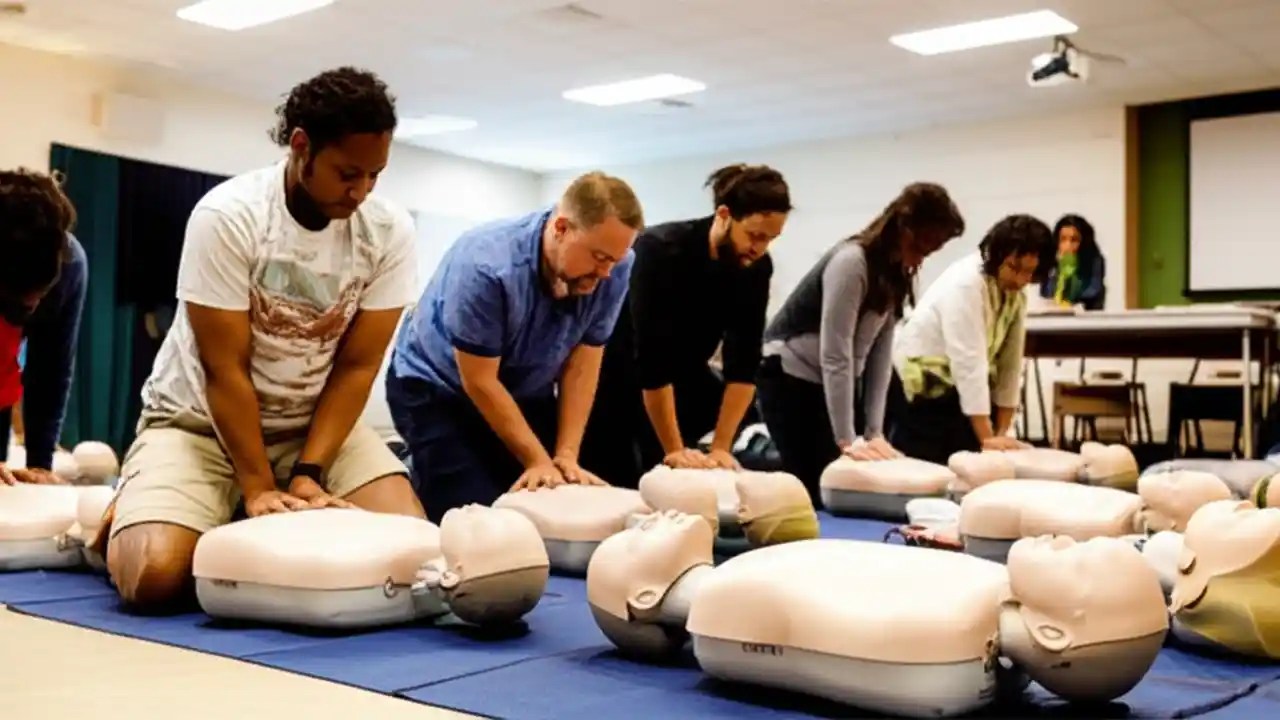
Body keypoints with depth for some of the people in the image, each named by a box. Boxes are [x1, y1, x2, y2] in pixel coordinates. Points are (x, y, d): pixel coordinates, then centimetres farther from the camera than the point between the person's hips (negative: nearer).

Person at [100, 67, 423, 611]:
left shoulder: (390, 232, -12)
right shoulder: (227, 217, -21)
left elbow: (357, 367, -9)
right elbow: (224, 369, -19)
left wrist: (307, 475, -19)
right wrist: (258, 489, -21)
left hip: (317, 423, 4)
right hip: (200, 419, -3)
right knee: (154, 577, -26)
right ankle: (123, 517, 13)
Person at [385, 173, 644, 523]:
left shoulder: (615, 268, -20)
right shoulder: (485, 264, -33)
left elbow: (581, 366, -12)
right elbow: (479, 382, -25)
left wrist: (566, 456, -17)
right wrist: (540, 461, -22)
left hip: (526, 393, 5)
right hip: (437, 390, -4)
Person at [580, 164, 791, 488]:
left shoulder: (756, 268, -14)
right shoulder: (659, 251, -30)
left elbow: (742, 363, -14)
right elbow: (651, 360, -29)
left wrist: (721, 448, -19)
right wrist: (674, 451, -26)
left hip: (682, 374, 5)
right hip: (614, 374, -5)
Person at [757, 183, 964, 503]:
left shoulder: (897, 274, 5)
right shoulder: (850, 262, -23)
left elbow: (880, 353, 1)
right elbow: (835, 356, -24)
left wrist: (874, 431, -6)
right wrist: (847, 439, -24)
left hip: (838, 385, 8)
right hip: (792, 379, -8)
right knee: (818, 489, -11)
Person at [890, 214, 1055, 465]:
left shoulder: (1016, 295, 1)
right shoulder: (965, 283, -23)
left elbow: (1009, 363, 1)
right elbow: (968, 362, -27)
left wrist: (1001, 433, -3)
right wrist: (987, 437, -28)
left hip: (966, 394, 7)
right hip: (922, 394, -7)